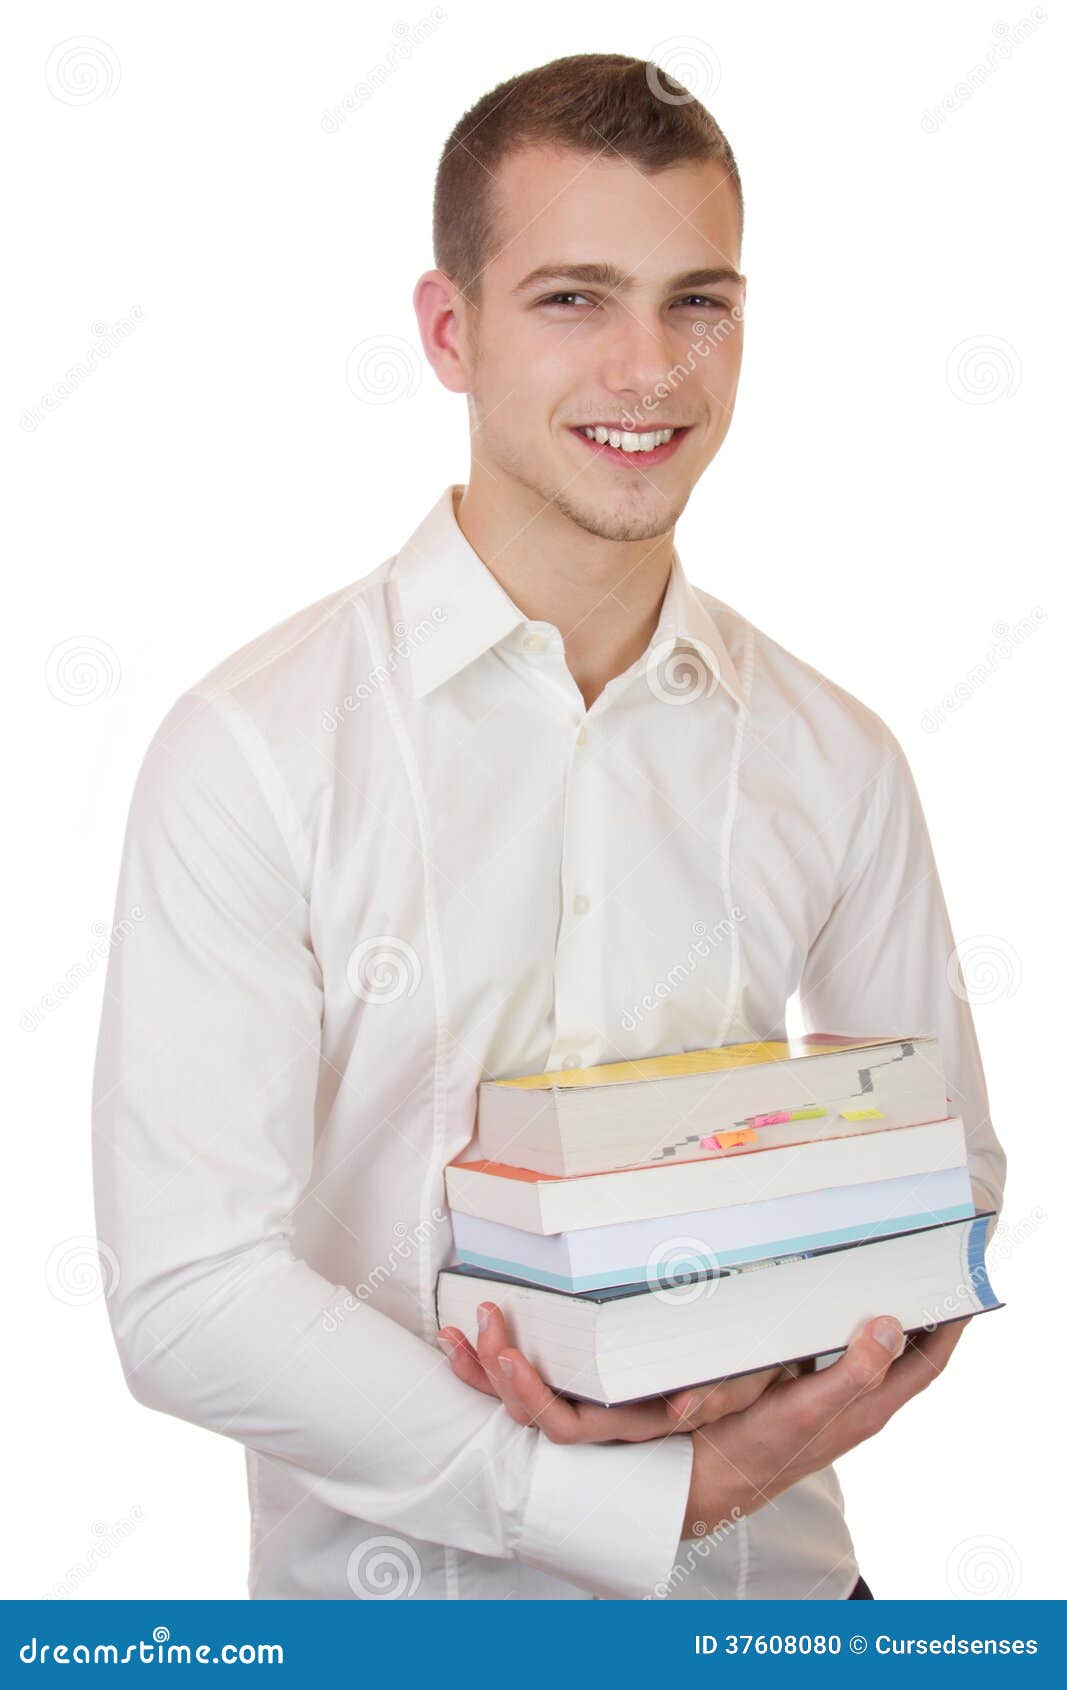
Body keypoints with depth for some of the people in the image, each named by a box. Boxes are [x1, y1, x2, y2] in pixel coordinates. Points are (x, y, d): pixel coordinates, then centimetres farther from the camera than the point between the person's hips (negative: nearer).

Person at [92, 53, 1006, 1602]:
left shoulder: (837, 762, -2)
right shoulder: (254, 746, -12)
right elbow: (189, 1297, -15)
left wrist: (756, 1390, -13)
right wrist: (659, 1497, -19)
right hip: (398, 1594, -1)